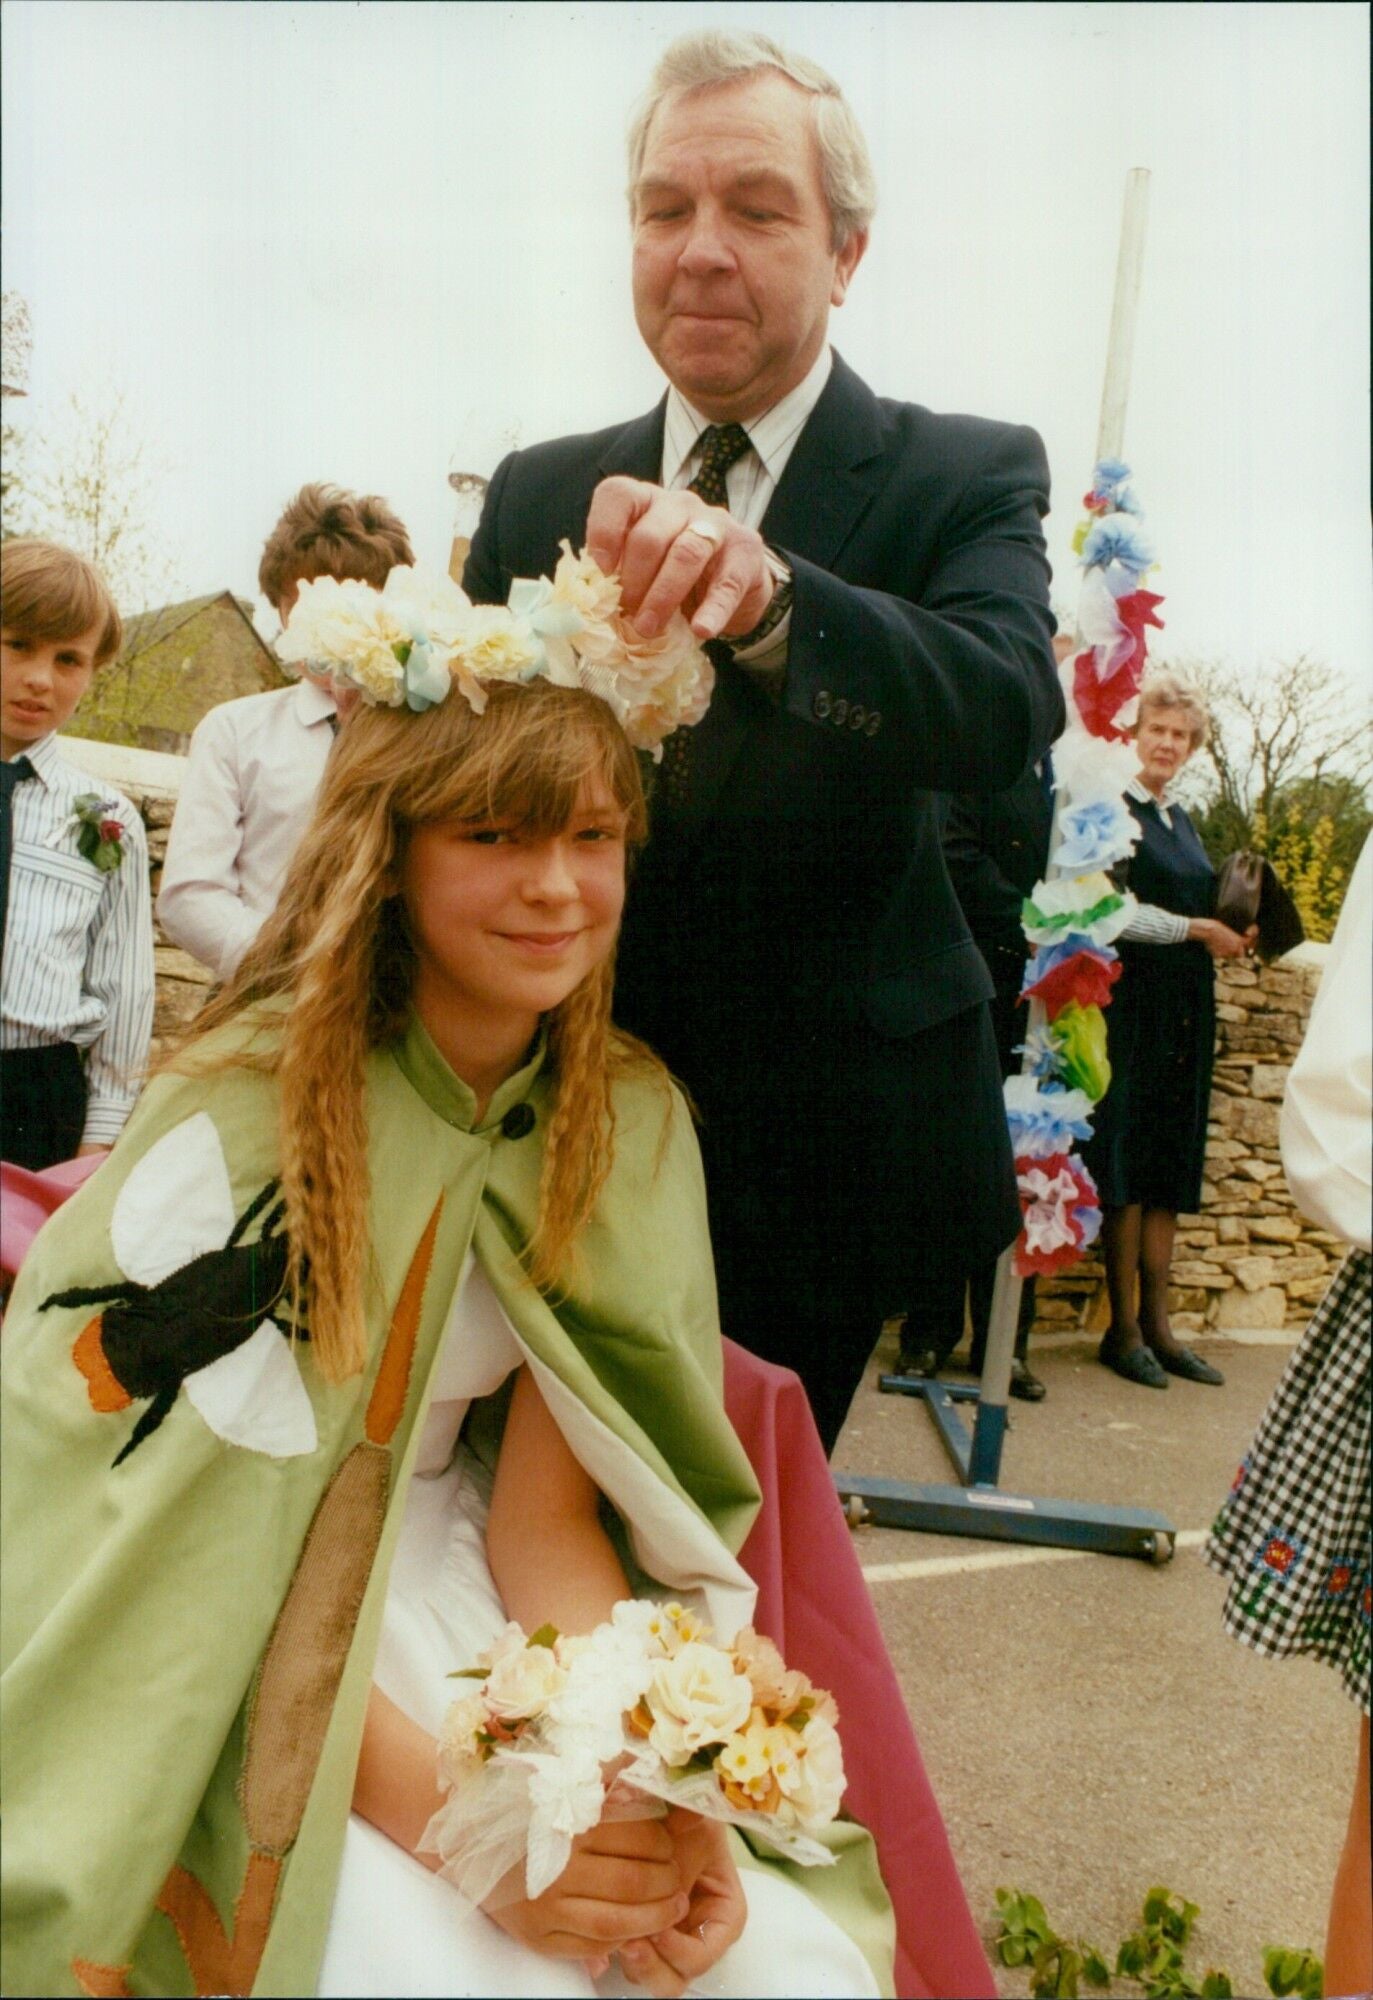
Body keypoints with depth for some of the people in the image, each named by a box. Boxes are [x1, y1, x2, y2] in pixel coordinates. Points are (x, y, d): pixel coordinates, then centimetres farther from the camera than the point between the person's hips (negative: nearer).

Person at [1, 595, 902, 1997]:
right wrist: (460, 1815, -27)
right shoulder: (242, 1119, -20)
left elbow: (545, 1512, -5)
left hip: (443, 1591, 4)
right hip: (219, 1696, -4)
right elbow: (187, 1567, -17)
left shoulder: (630, 1118, -5)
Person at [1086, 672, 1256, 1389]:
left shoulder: (1181, 820, 17)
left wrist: (1232, 937, 4)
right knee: (1126, 1165, -5)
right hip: (1129, 1002, -8)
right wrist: (1199, 930, -12)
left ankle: (1156, 1324, 12)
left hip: (1185, 1008, 8)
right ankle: (1123, 1328, 1)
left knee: (1171, 1167, 7)